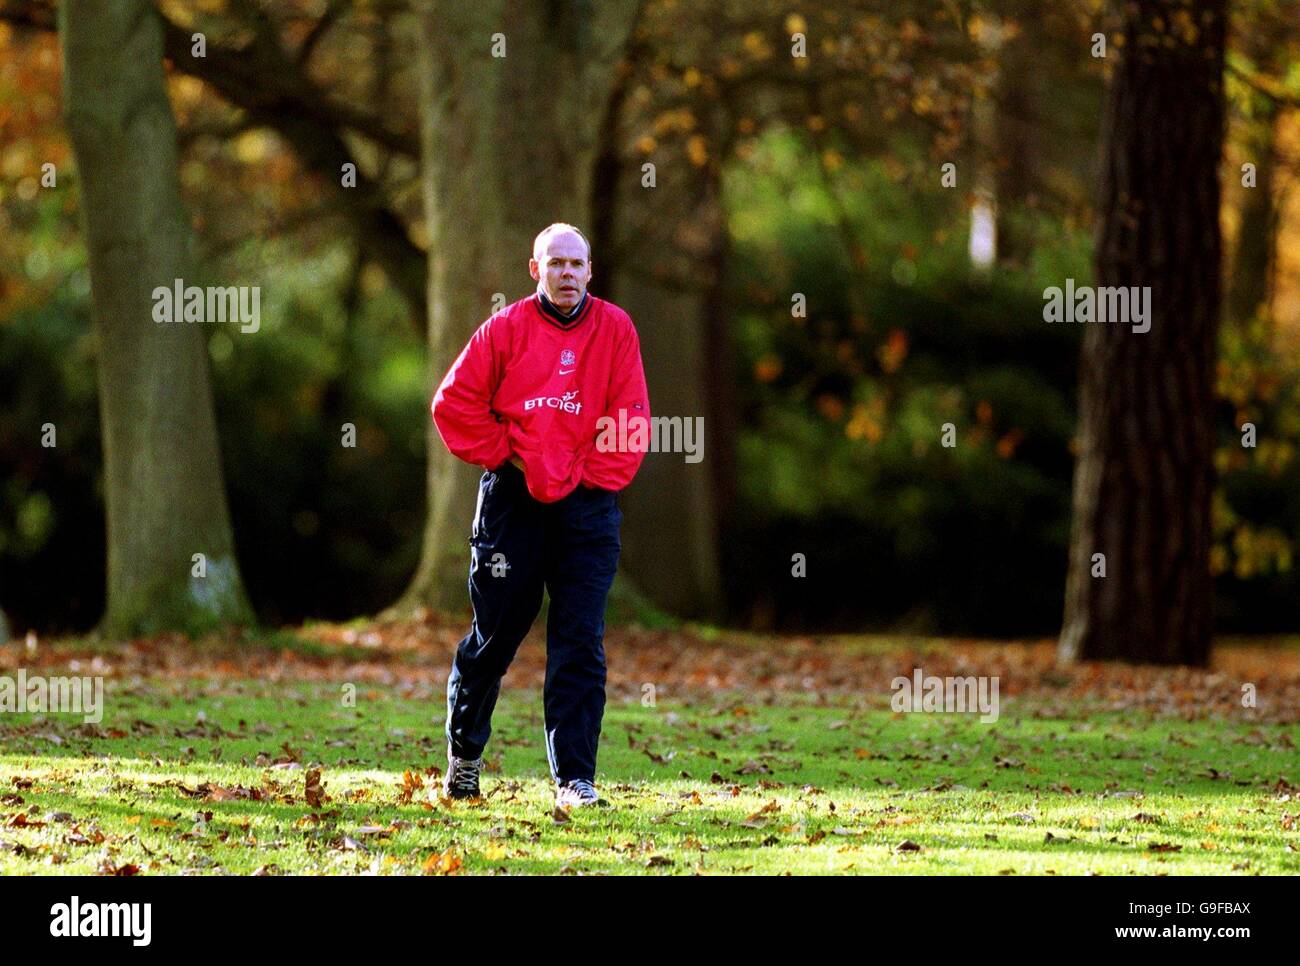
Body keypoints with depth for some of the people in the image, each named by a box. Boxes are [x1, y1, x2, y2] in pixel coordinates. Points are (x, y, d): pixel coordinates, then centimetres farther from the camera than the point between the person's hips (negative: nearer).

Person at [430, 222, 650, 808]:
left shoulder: (615, 329, 4)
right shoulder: (506, 329, 0)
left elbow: (631, 418, 4)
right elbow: (454, 403, 1)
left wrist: (591, 476, -3)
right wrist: (505, 454, -3)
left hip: (587, 503, 1)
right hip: (513, 498, -1)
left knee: (580, 645, -5)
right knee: (494, 634, 8)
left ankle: (575, 778, -5)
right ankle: (464, 754, 29)